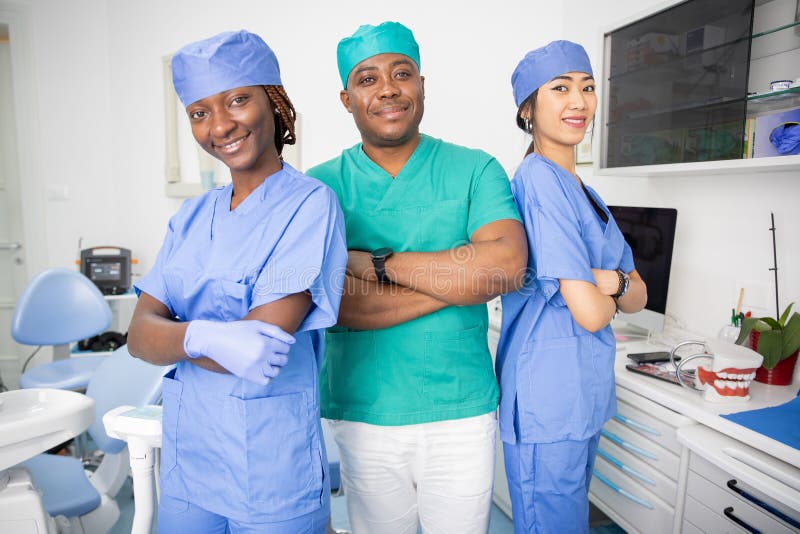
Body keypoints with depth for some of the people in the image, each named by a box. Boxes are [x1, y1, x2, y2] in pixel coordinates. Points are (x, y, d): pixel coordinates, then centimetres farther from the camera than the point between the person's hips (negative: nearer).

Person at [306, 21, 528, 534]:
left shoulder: (475, 169, -2)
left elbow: (508, 264, -19)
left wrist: (377, 262, -18)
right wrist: (461, 277, -18)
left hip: (462, 414, 0)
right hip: (362, 414, 1)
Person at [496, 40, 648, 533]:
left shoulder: (584, 191, 11)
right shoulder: (540, 179, -17)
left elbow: (639, 297, 9)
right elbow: (590, 313, -22)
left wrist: (609, 281, -13)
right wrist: (603, 290, 0)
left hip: (585, 395, 9)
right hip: (550, 401, -9)